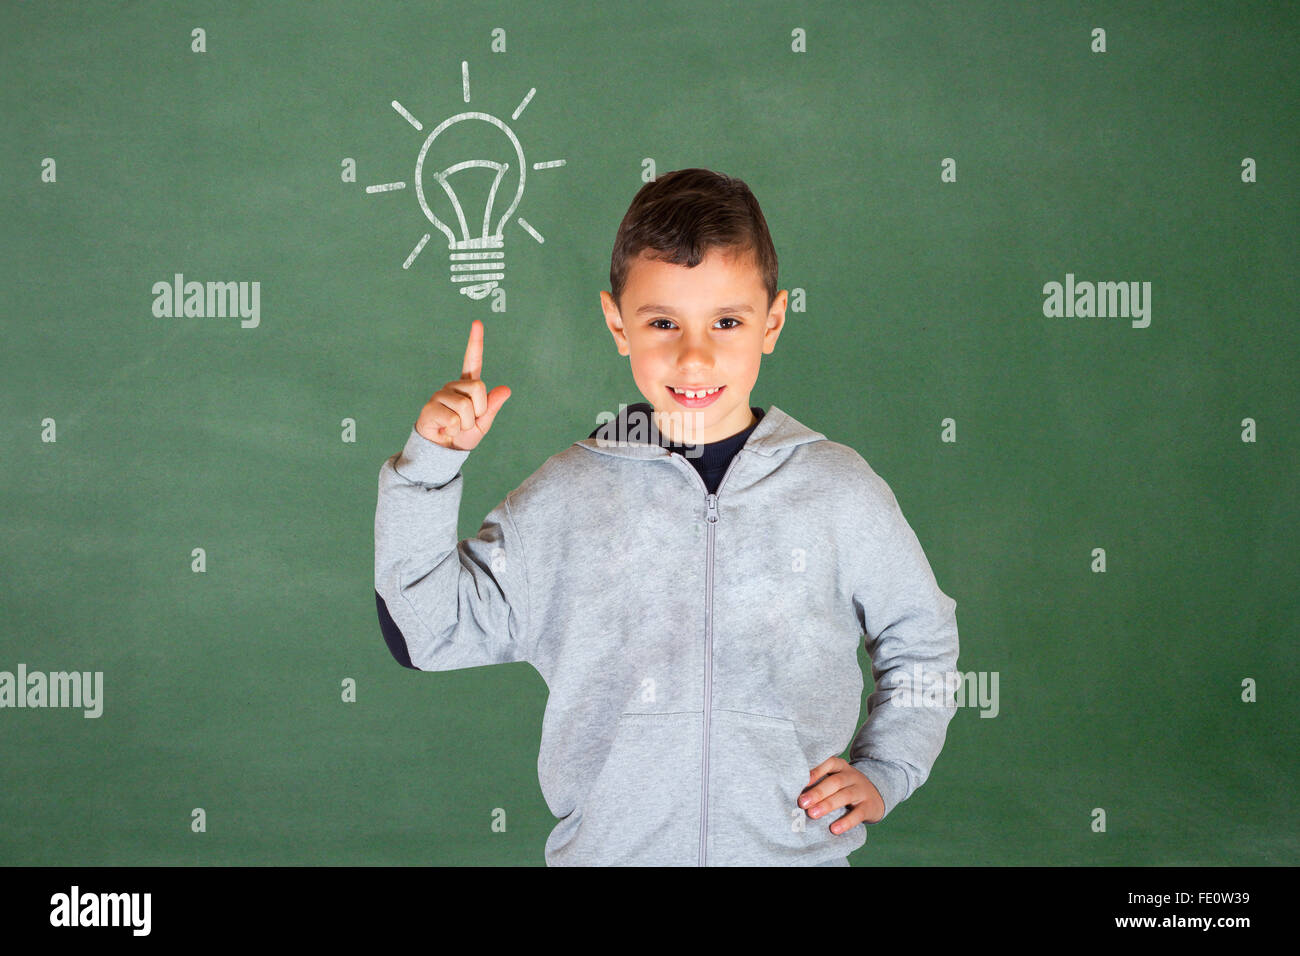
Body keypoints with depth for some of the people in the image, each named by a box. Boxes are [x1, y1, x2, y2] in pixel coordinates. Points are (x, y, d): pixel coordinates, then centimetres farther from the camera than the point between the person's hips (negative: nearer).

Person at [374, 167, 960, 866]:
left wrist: (882, 773, 3)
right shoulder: (567, 495, -1)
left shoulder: (839, 490, -1)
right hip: (606, 845, 0)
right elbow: (426, 631, -1)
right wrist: (430, 465, -8)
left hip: (794, 848, 0)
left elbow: (921, 641, 14)